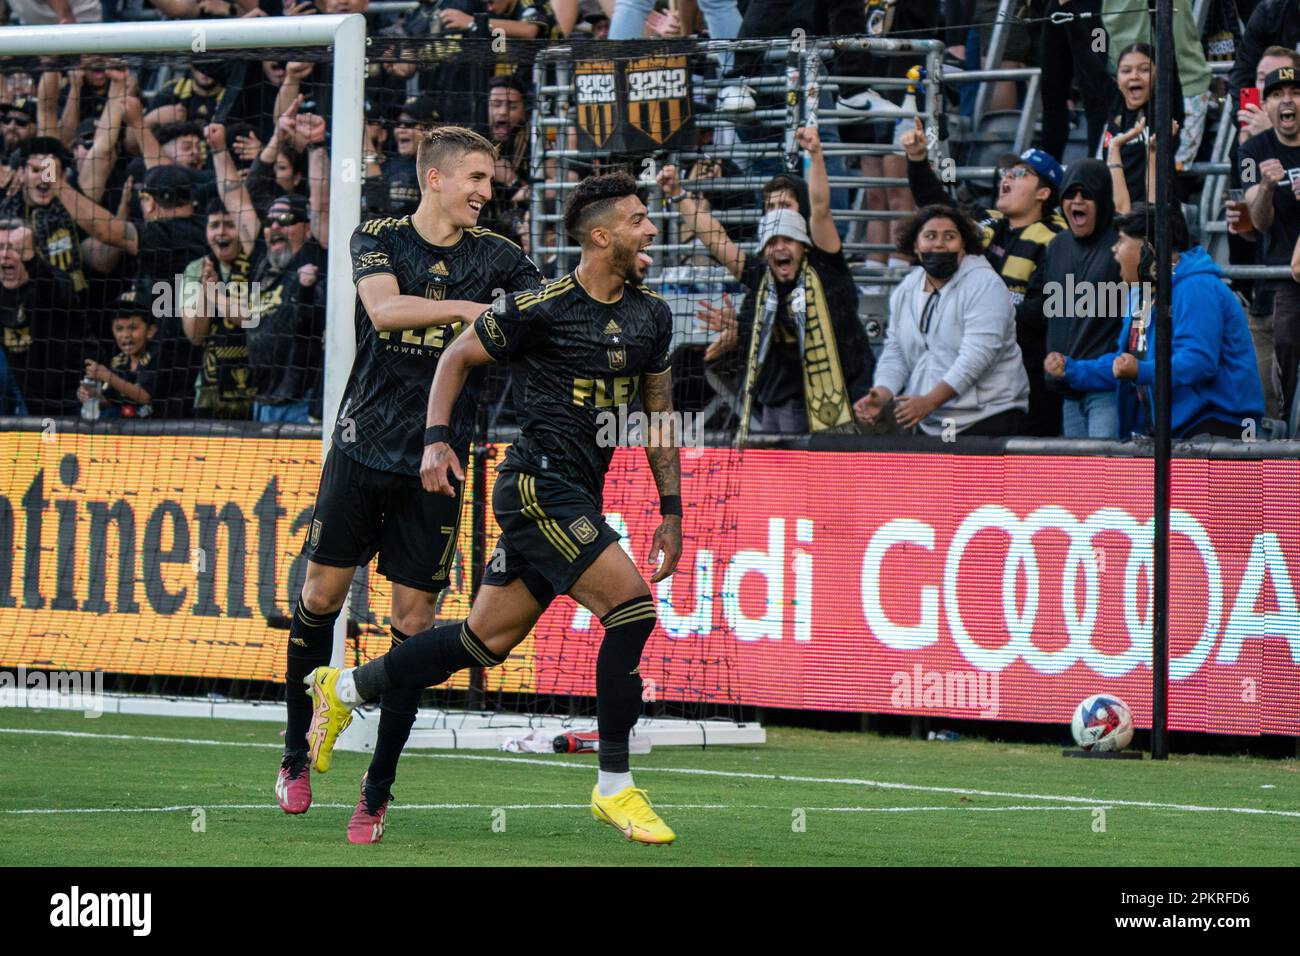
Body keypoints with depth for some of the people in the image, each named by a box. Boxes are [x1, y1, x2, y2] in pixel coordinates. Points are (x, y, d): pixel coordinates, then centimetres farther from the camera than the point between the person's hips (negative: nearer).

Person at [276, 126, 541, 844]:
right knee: (323, 593, 3)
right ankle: (297, 753, 22)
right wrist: (476, 308, -27)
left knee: (413, 616, -2)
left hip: (437, 459, 1)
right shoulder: (378, 239, -1)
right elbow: (385, 307, -19)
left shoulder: (494, 256, 5)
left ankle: (377, 790, 4)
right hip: (364, 443, -1)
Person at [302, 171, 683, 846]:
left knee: (487, 639, 10)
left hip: (577, 496, 8)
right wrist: (437, 438, -10)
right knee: (632, 606, -18)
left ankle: (344, 689, 28)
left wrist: (671, 509, 14)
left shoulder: (652, 315, 10)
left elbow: (658, 413, 19)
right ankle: (614, 788, -10)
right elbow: (457, 358, 2)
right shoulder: (540, 305, -10)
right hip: (539, 481, -8)